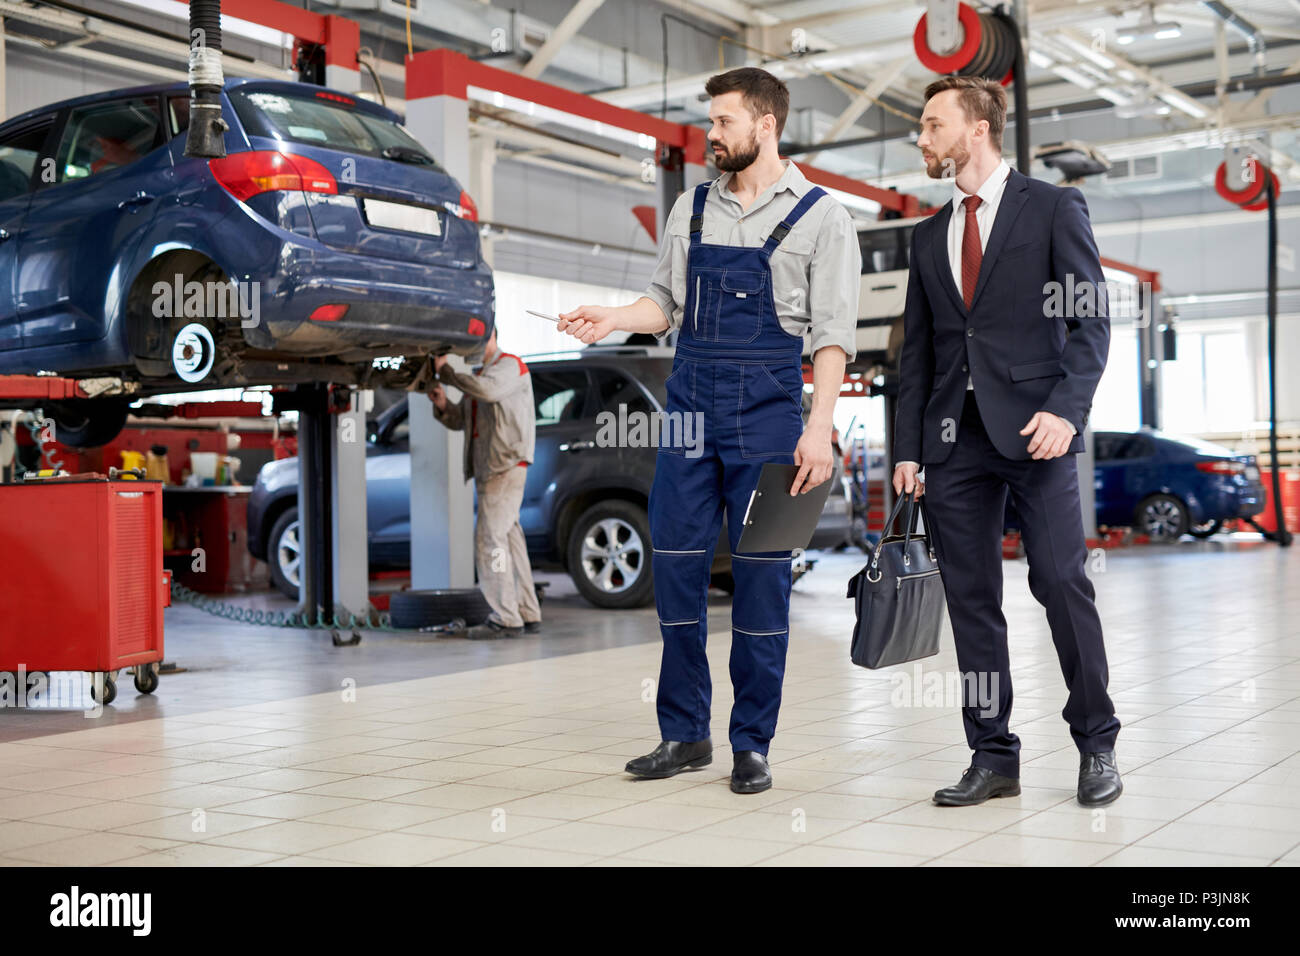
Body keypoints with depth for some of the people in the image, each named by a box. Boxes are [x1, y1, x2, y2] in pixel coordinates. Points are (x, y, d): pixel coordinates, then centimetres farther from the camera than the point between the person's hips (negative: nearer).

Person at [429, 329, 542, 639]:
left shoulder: (510, 365, -4)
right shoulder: (478, 374, 23)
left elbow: (489, 390, -25)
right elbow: (460, 420, 21)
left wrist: (446, 371, -18)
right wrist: (443, 406, 0)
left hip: (507, 465, -9)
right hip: (487, 470, 9)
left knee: (490, 538, -14)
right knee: (508, 538, 9)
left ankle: (505, 618, -15)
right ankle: (528, 614, 12)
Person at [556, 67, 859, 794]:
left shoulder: (821, 217, 0)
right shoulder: (692, 208, 13)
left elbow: (834, 331, -4)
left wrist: (820, 426, -13)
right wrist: (613, 318, -3)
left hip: (767, 408, -4)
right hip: (689, 404, 4)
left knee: (762, 578, 0)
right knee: (676, 567, 4)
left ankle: (753, 744, 11)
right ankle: (685, 735, 17)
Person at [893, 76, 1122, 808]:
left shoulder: (1053, 208, 4)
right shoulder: (930, 236, 19)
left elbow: (1092, 320, -2)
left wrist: (1066, 408, -16)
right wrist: (908, 448, 10)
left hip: (1032, 428, -5)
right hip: (954, 437, 5)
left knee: (1062, 582, -7)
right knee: (971, 598, 3)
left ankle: (1097, 745, 9)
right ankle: (993, 757, 11)